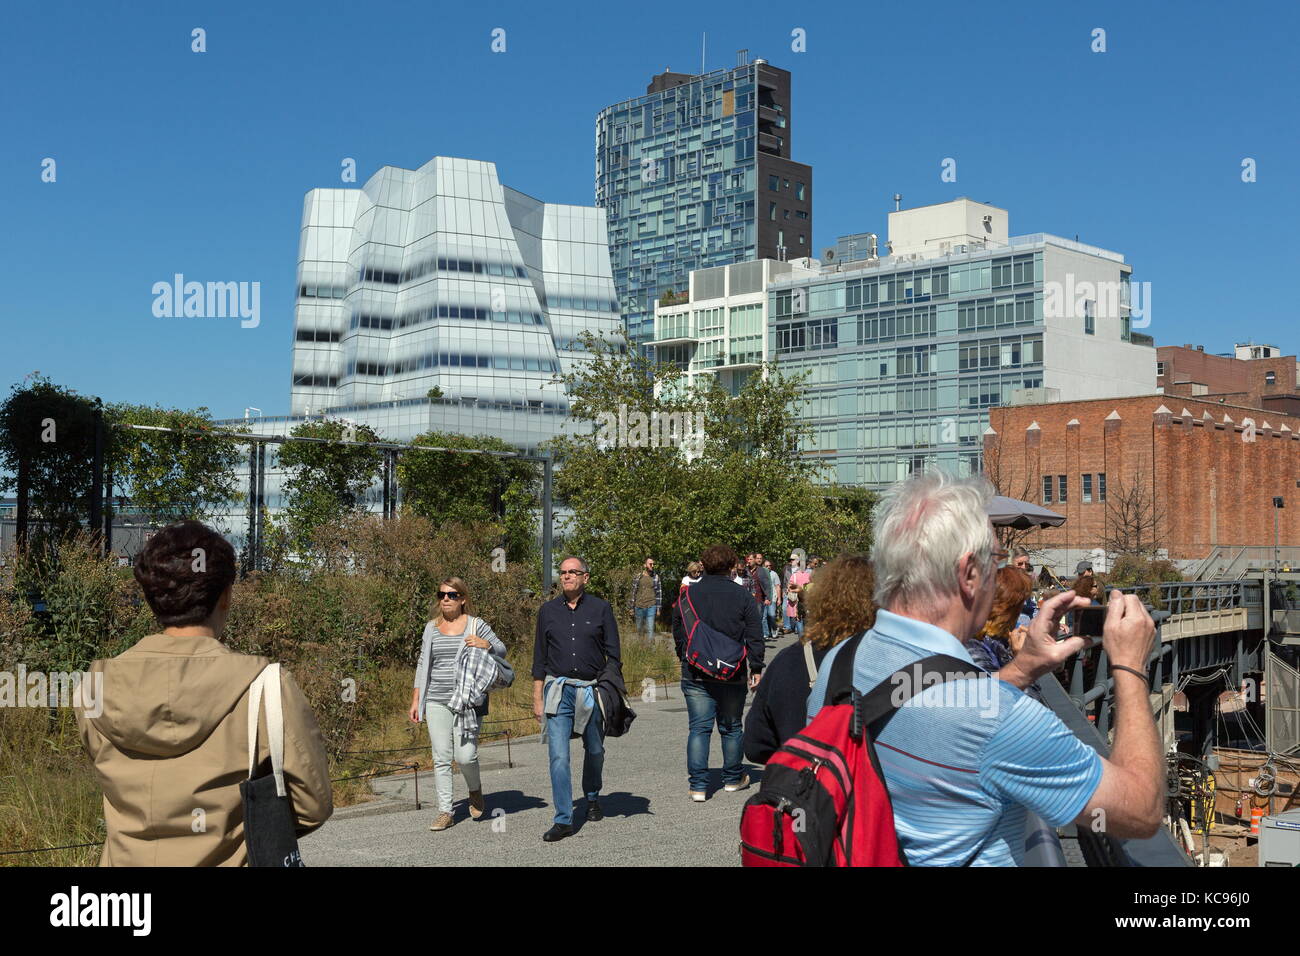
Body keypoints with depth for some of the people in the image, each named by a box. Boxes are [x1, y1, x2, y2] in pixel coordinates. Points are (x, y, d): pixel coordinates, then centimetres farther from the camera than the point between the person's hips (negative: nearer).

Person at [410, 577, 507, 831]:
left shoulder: (476, 625, 3)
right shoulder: (431, 628, 14)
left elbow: (501, 651, 5)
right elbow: (423, 666, 17)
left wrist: (485, 645, -17)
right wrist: (415, 700, 13)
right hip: (436, 702, 3)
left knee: (465, 755, -10)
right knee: (441, 758, 0)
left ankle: (475, 791, 22)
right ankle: (445, 812, 9)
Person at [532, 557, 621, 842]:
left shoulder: (601, 609, 2)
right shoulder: (548, 611, 6)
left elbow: (613, 655, 5)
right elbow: (540, 658, 9)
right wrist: (537, 698, 6)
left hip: (592, 689, 0)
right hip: (558, 689, 0)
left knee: (595, 751, 14)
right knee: (558, 756, -9)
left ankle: (592, 799, 40)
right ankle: (563, 820, -5)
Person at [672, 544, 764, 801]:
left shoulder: (687, 595, 1)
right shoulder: (742, 595, -2)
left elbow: (677, 633, 9)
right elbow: (754, 636, -1)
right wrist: (756, 668, 5)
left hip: (695, 673, 0)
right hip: (732, 674, 0)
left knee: (699, 728, 3)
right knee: (731, 727, 14)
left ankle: (698, 785, -3)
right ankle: (733, 778, 27)